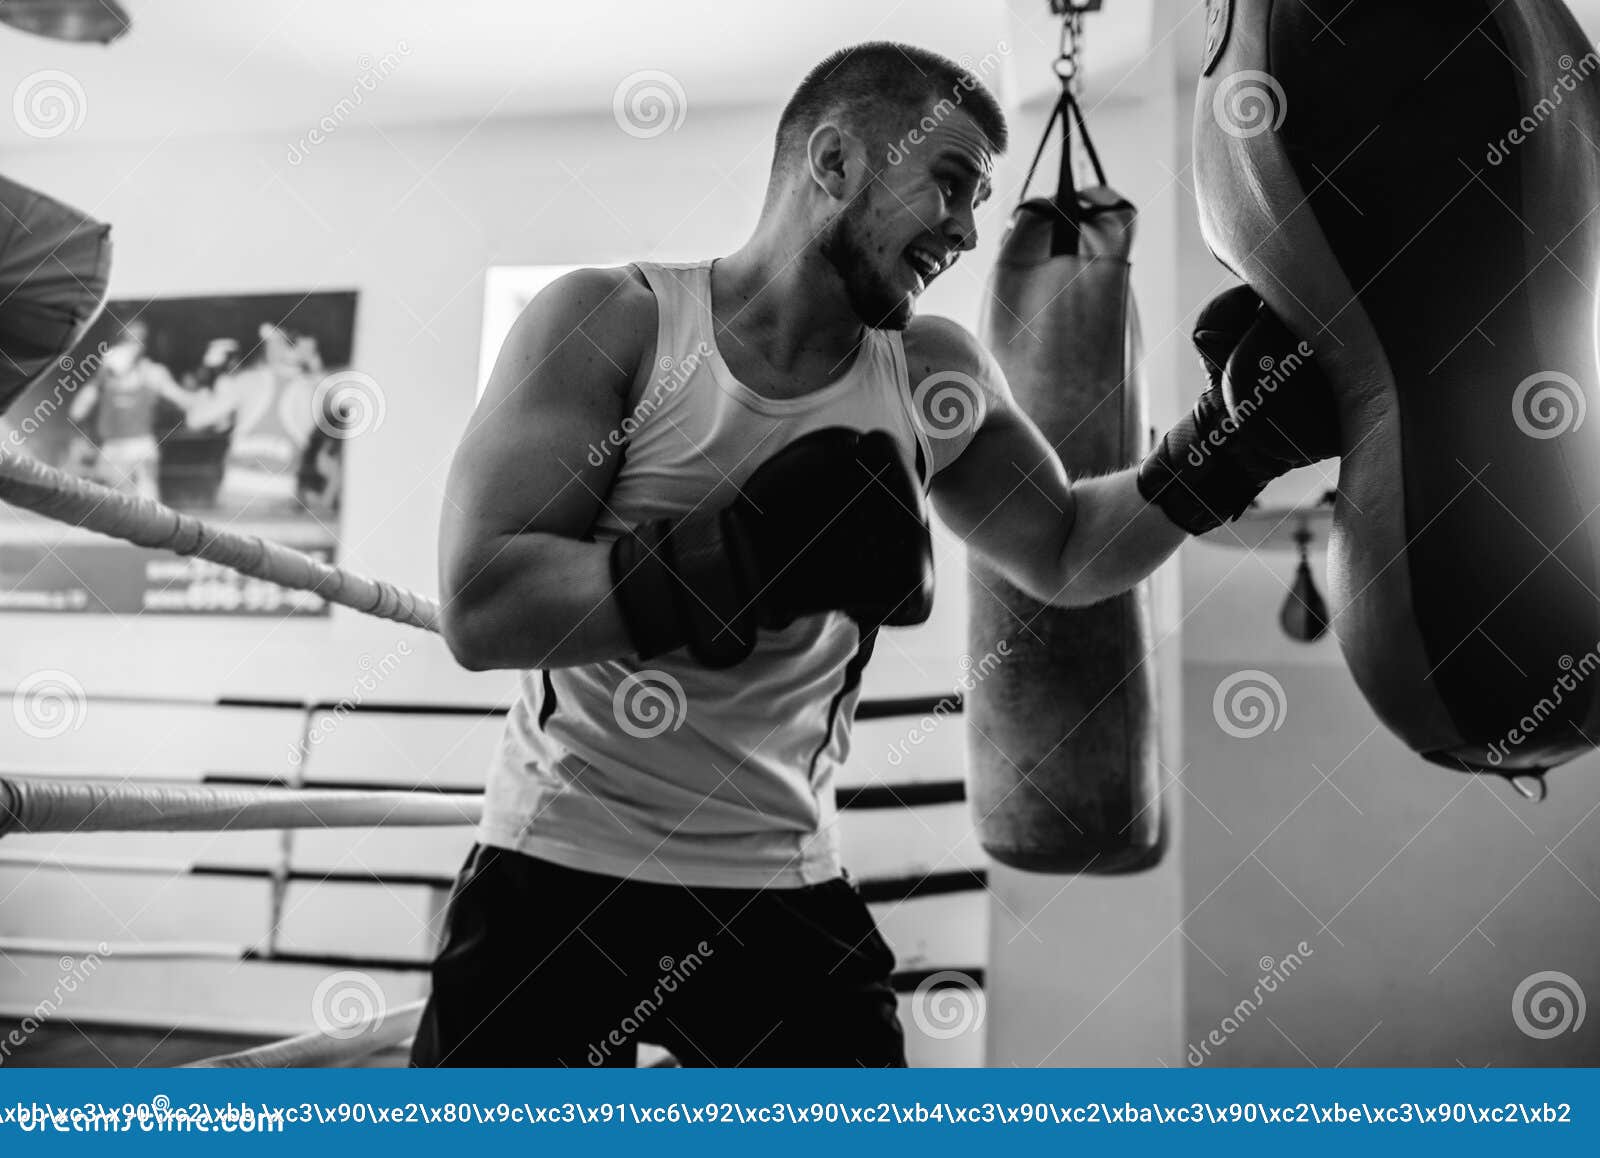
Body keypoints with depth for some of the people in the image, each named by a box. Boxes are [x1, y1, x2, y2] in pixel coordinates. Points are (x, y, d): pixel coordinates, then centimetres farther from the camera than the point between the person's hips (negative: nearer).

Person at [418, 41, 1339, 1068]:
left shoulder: (932, 377, 0)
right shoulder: (613, 321, -12)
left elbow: (1065, 556, 16)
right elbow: (480, 607, -20)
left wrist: (1237, 442, 2)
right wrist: (745, 556, -29)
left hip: (785, 887, 4)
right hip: (559, 871, -3)